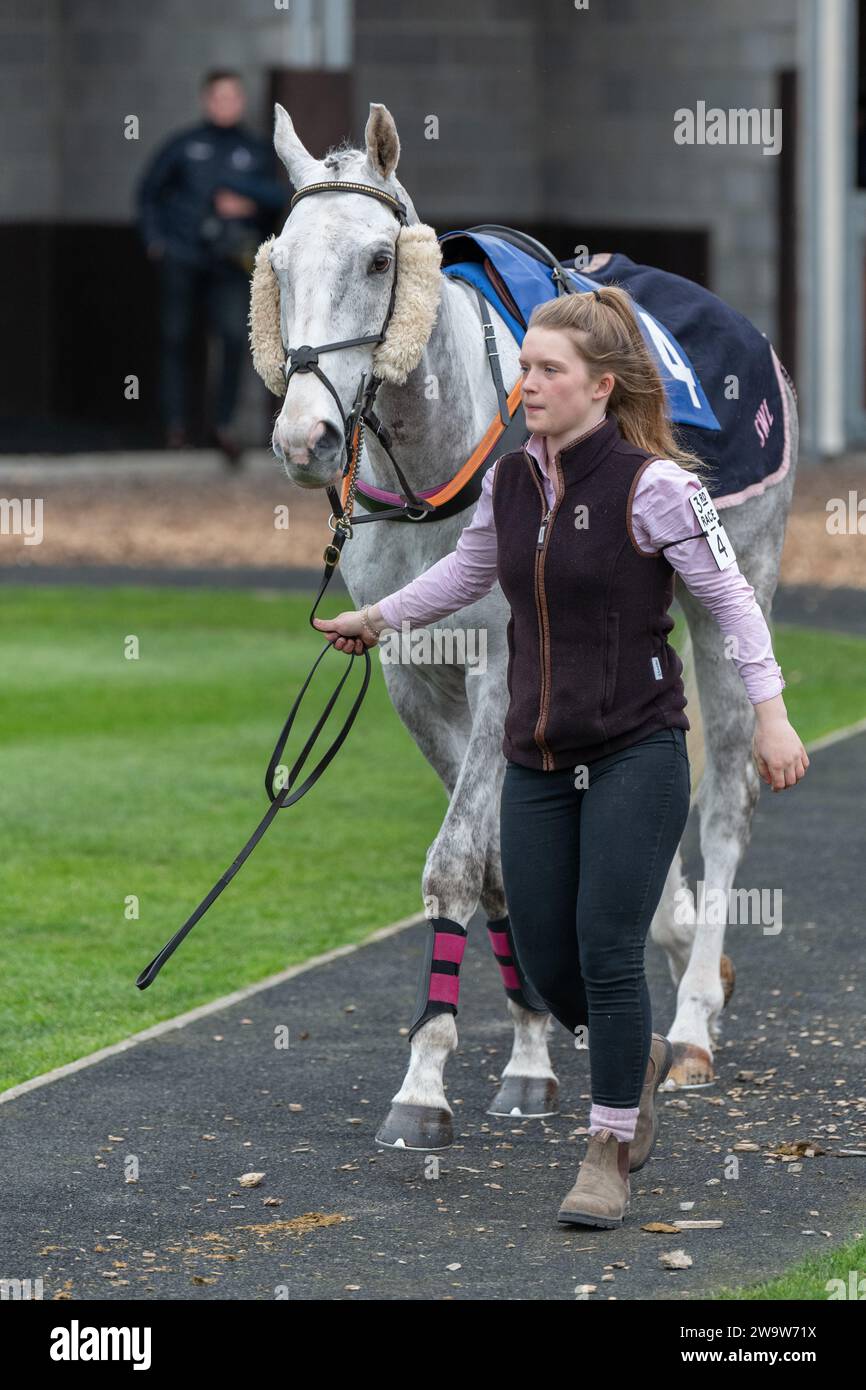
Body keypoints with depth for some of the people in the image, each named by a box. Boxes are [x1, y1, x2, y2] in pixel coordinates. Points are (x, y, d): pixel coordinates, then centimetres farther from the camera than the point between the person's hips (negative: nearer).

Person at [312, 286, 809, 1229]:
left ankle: (608, 1156, 3)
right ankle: (636, 1058, 37)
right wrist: (376, 619, 31)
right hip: (538, 761, 6)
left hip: (636, 754, -6)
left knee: (606, 951, -10)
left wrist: (769, 713, -13)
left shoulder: (649, 484, -13)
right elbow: (467, 571, 24)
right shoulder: (509, 481, 5)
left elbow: (728, 595, -9)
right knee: (544, 959, 6)